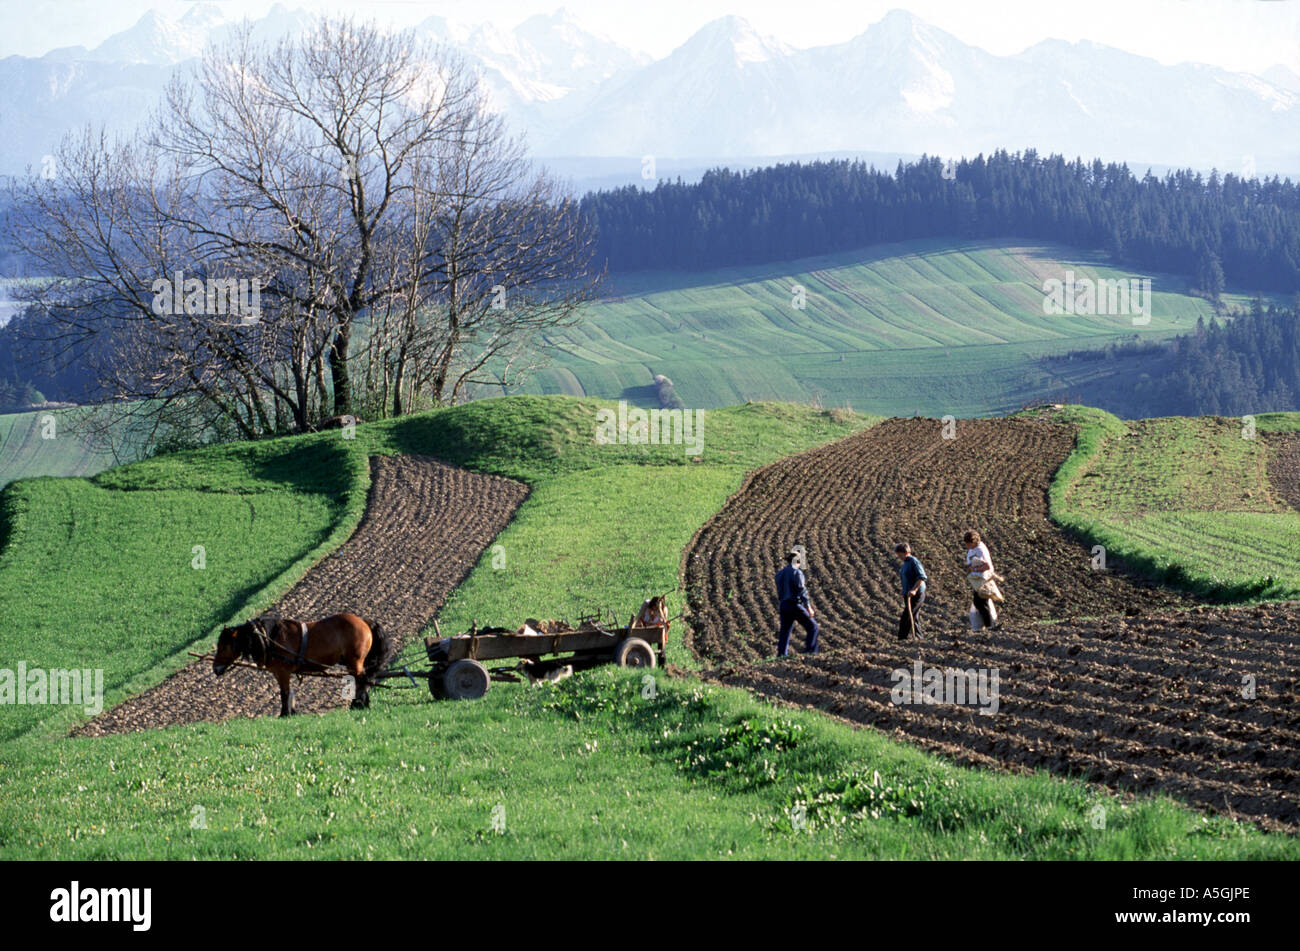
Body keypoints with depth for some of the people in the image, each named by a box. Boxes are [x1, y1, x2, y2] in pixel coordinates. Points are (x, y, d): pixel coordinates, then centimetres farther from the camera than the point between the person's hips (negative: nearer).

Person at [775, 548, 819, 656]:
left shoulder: (779, 574, 15)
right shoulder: (796, 572, -7)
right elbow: (802, 591, -14)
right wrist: (809, 607, -15)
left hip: (783, 606, 7)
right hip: (795, 605, -7)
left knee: (784, 632, 9)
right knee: (812, 627, 0)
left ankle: (781, 655, 3)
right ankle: (810, 652, -8)